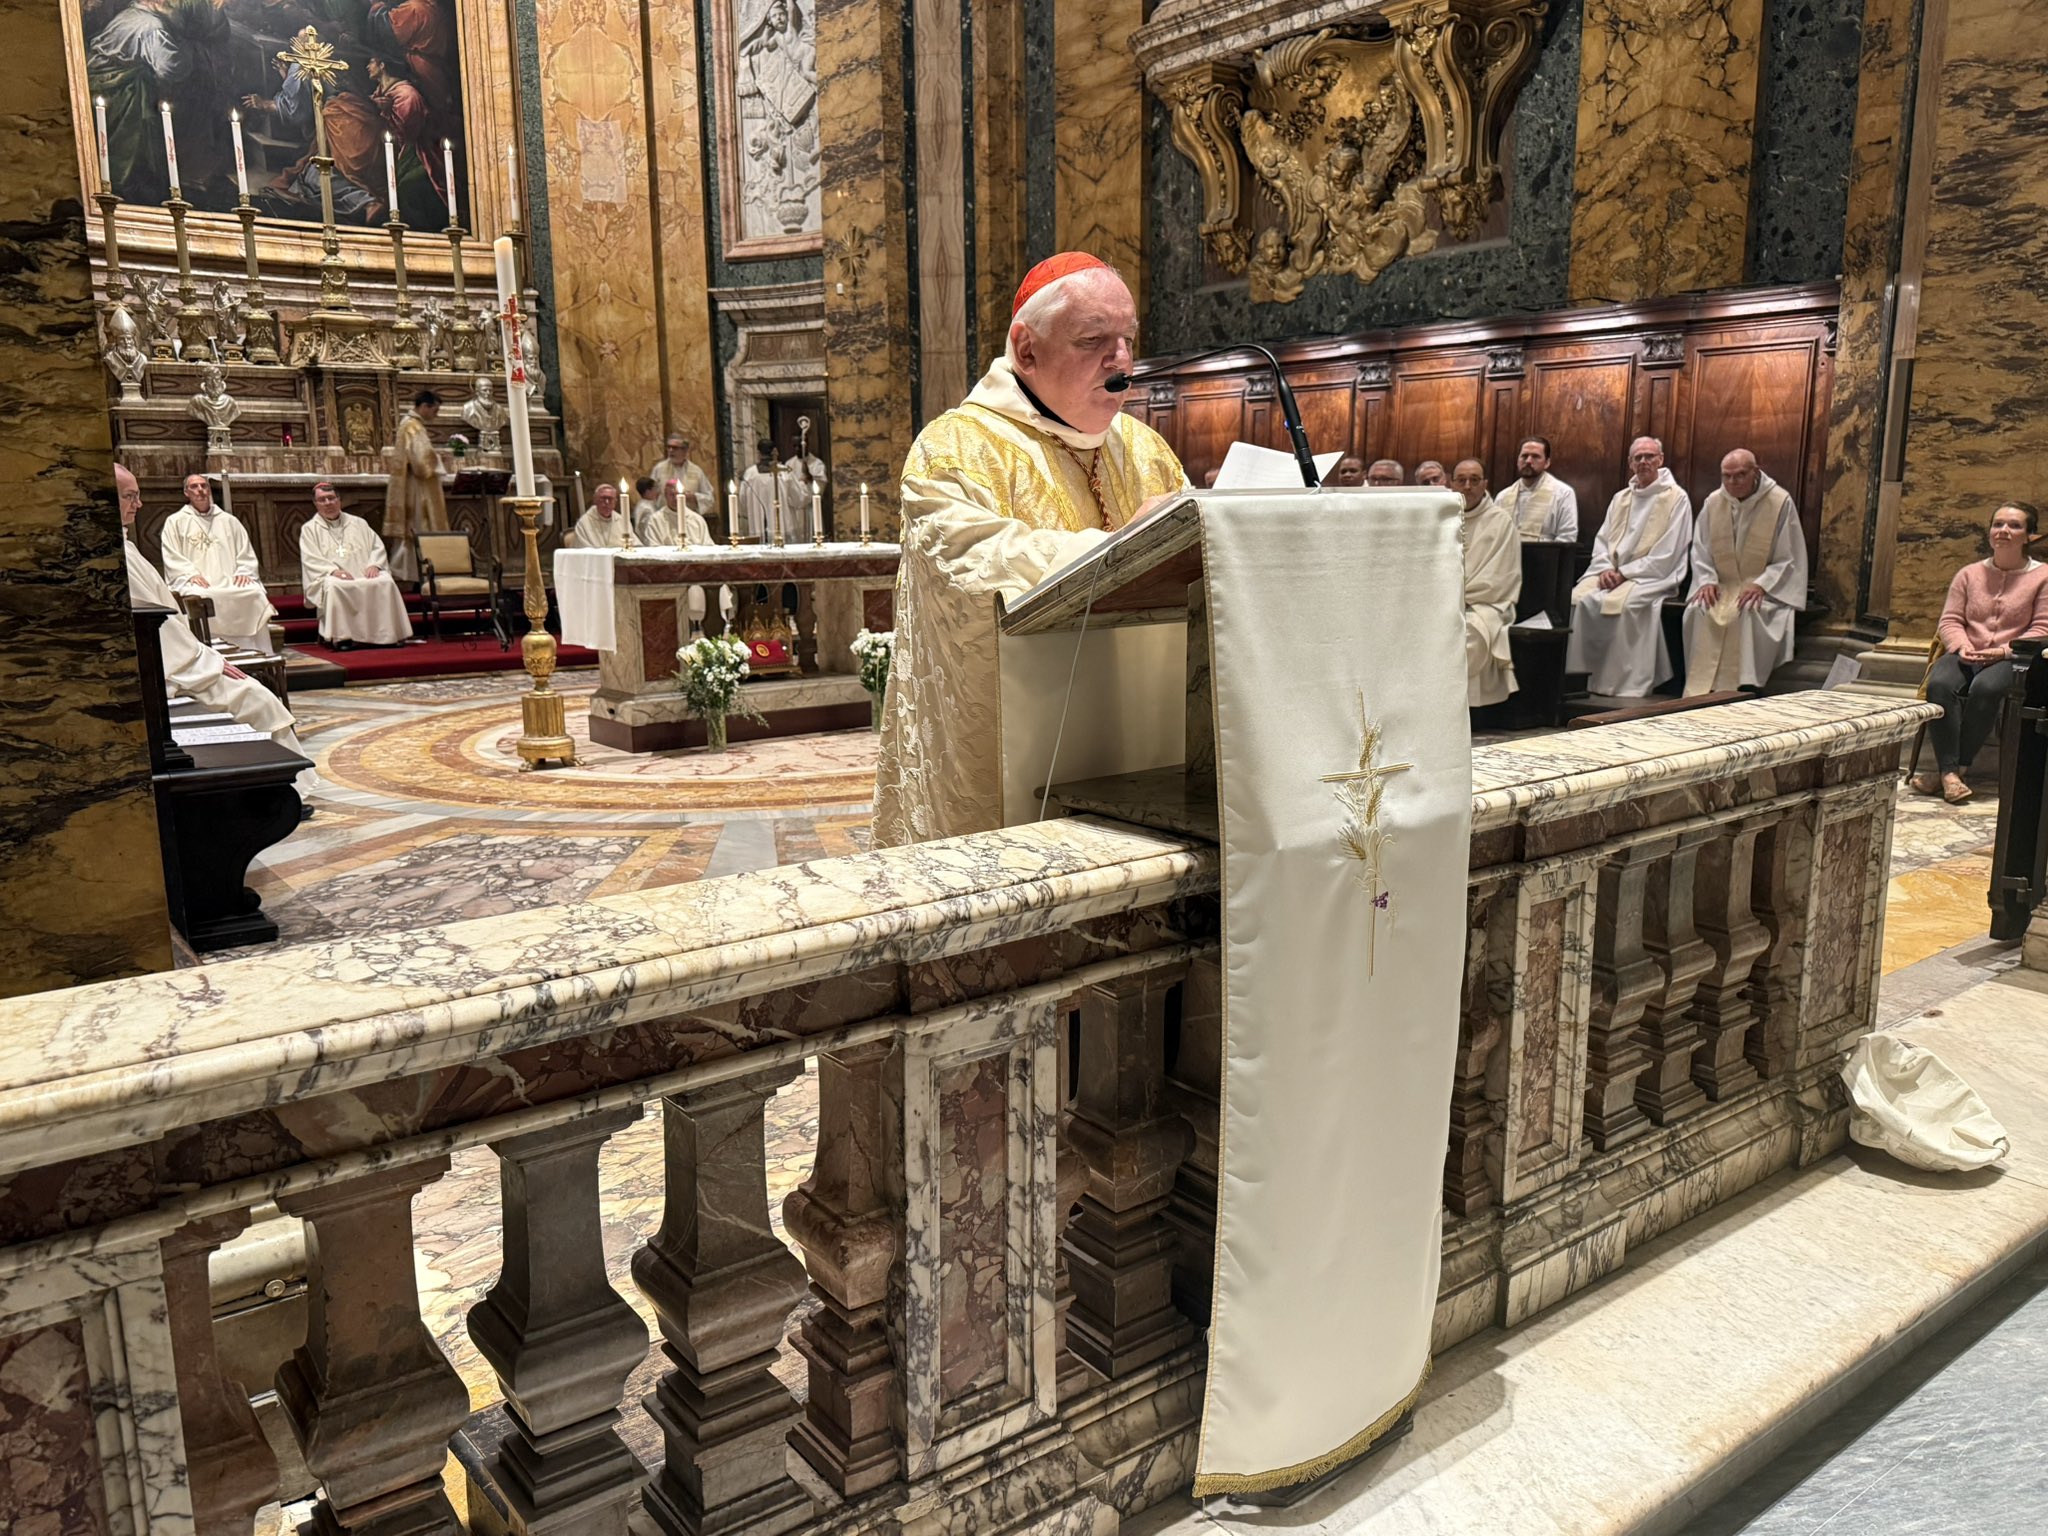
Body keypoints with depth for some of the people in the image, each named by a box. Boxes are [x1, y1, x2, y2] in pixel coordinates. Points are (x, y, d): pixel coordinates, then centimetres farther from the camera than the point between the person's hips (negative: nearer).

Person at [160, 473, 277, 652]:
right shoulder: (176, 522, 16)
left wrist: (243, 572, -2)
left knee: (255, 593, -30)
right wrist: (190, 574, -11)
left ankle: (255, 653, -27)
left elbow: (246, 554, 19)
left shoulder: (229, 521, 24)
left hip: (231, 583, 2)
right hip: (198, 584, -2)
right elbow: (171, 558, 7)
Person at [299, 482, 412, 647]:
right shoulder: (309, 529, 12)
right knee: (334, 586, -38)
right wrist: (334, 570, -18)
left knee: (385, 582, -29)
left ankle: (390, 633, -26)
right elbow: (311, 559, 0)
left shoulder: (358, 523, 21)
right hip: (331, 577, -2)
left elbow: (377, 546, 14)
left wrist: (373, 564, -8)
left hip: (364, 574, 2)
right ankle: (342, 636, -35)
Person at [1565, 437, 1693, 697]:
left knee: (1619, 603, -34)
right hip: (1611, 573, 6)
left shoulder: (1676, 499, -1)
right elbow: (1601, 540, 13)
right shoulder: (1620, 498, 18)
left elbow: (1665, 555, -9)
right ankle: (1580, 678, -20)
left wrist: (1624, 573, -14)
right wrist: (1605, 569, -7)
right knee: (1578, 598, -22)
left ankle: (1625, 688, -29)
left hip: (1652, 576, -6)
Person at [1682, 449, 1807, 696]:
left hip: (1765, 590, -3)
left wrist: (1761, 585, -19)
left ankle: (1741, 690, -29)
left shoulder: (1780, 502, -6)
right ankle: (1700, 690, -24)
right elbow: (1700, 550, 11)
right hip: (1722, 588, 3)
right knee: (1699, 611, -26)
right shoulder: (1713, 502, 5)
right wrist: (1707, 580, -7)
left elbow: (1790, 559, -5)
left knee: (1747, 614, -34)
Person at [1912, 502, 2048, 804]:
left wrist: (2004, 651, -16)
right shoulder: (1970, 574, 16)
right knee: (1939, 684, -32)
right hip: (1965, 655, 3)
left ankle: (1952, 768, -32)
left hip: (2011, 660, -2)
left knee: (1987, 688, -37)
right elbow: (1949, 621, 10)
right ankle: (1950, 771, -37)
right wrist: (1962, 646, -12)